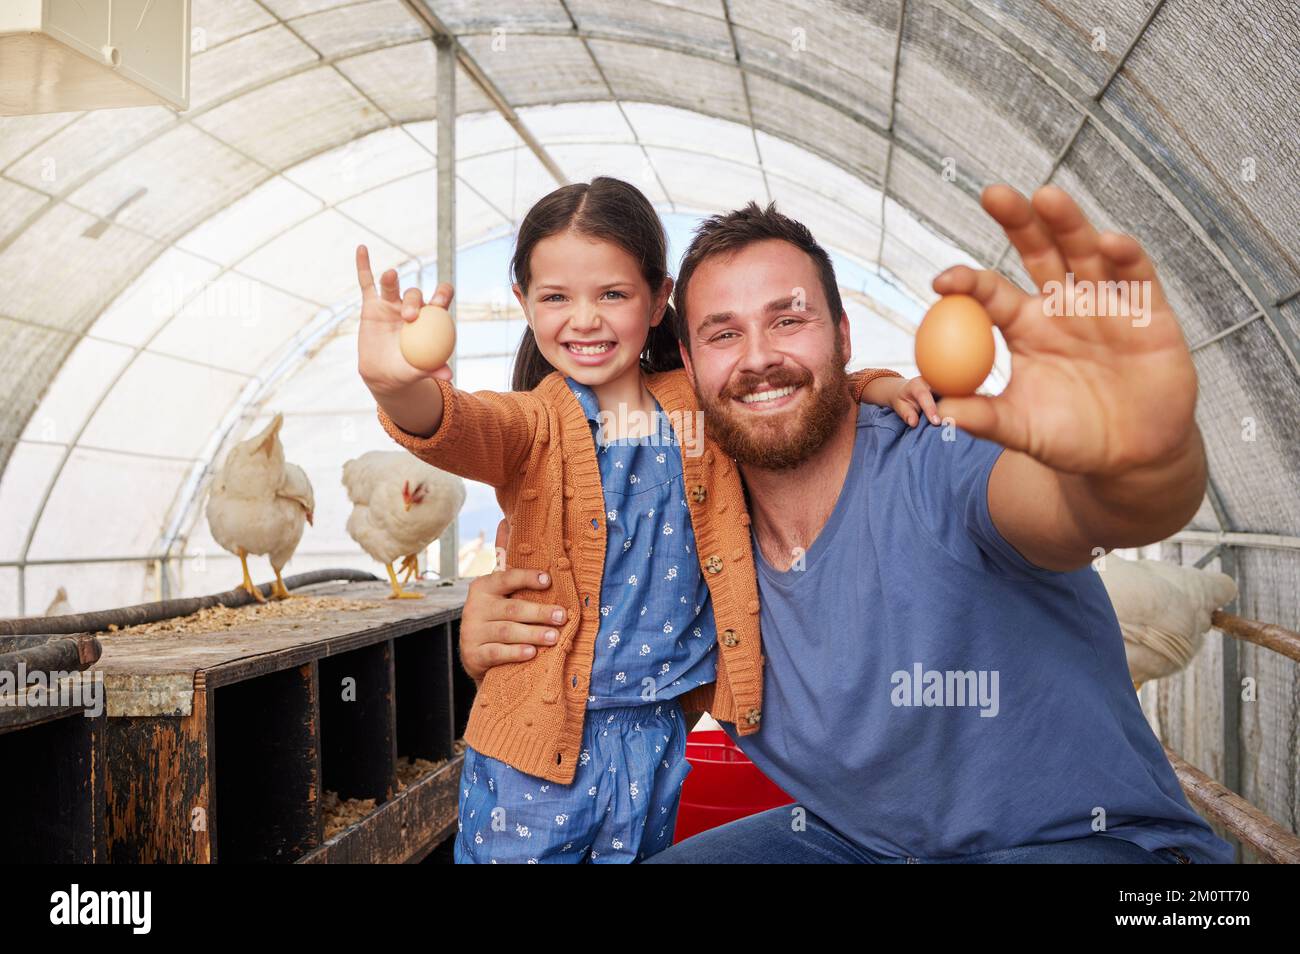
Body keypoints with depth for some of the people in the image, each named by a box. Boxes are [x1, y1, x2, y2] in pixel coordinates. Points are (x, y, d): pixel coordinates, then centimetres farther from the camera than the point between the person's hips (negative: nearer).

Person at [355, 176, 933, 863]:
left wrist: (873, 386, -2)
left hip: (655, 736, 3)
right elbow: (464, 429, -30)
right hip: (538, 743, -2)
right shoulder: (536, 424, -8)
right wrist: (401, 387, -52)